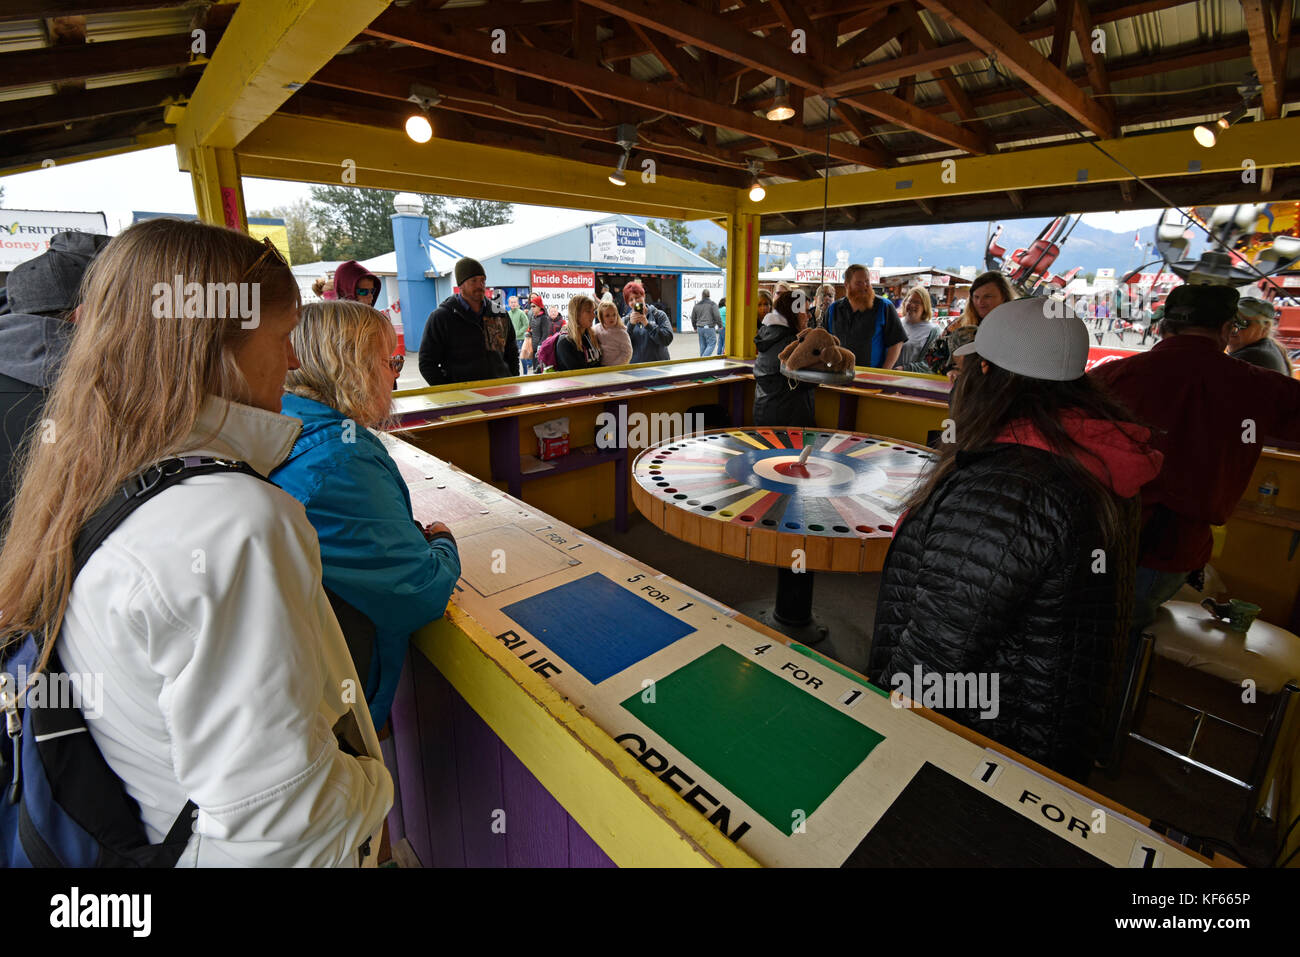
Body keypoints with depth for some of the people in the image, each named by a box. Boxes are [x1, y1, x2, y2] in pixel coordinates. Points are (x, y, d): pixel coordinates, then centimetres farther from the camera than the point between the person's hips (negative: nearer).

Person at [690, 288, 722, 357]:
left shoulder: (697, 305, 10)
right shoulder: (712, 304, -6)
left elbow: (693, 317, 17)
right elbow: (717, 316, -13)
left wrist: (695, 327, 31)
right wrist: (720, 325, 2)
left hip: (700, 328, 6)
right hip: (709, 328, -5)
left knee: (703, 345, 12)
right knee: (711, 344, -1)